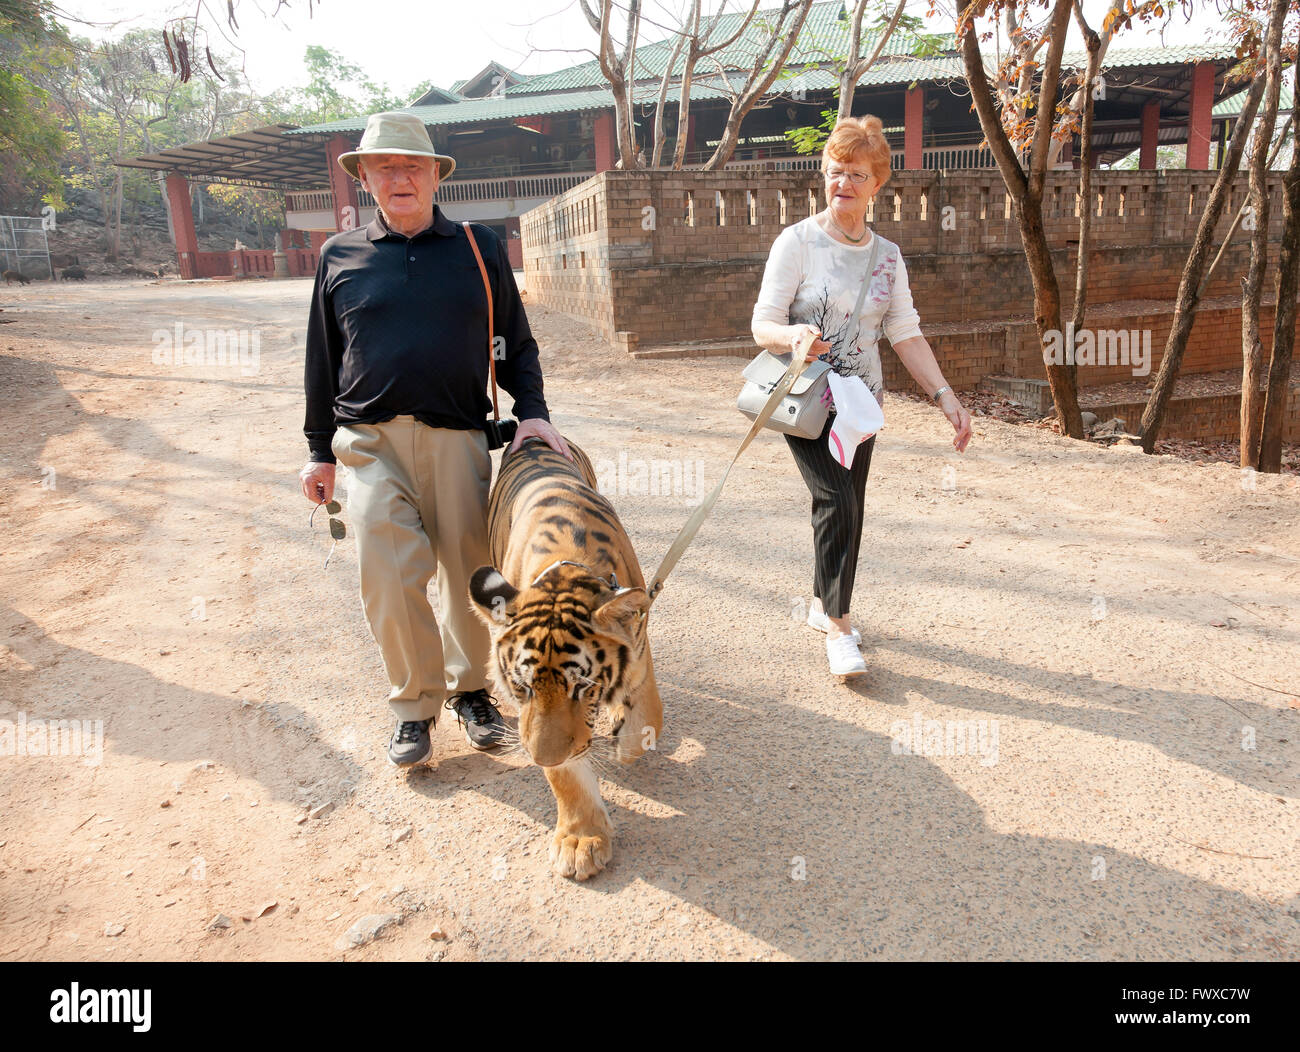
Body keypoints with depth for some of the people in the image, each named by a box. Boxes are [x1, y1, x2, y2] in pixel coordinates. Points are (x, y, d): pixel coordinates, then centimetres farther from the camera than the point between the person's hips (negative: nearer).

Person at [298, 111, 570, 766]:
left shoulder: (480, 249, 10)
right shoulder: (339, 257, 11)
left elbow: (516, 344, 13)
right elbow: (321, 362, 15)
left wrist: (532, 411, -1)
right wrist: (319, 451, 13)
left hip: (458, 438, 0)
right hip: (373, 442, 0)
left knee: (467, 570, 5)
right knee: (388, 577, -7)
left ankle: (468, 687, 26)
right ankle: (414, 703, 12)